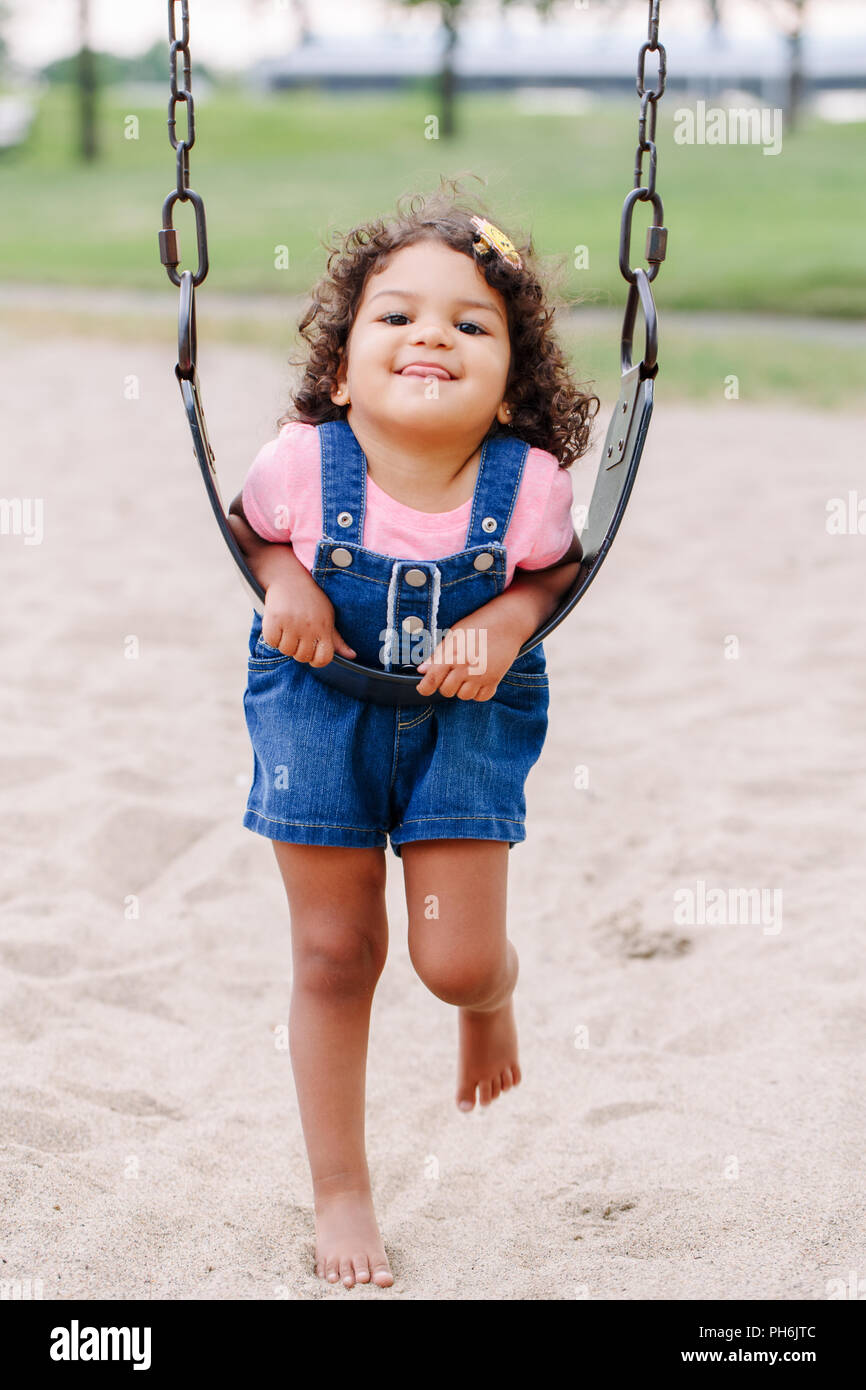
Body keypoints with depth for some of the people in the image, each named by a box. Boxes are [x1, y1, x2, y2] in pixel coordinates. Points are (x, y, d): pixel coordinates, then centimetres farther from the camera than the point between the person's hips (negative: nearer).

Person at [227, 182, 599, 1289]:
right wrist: (284, 583, -21)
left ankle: (494, 997, 38)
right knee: (335, 954, 8)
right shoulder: (303, 463, -22)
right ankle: (341, 1193, 25)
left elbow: (559, 566, -3)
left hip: (468, 713, 0)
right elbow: (247, 523, -1)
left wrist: (508, 620, -22)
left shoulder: (528, 483, -23)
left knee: (457, 961, -4)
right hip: (321, 707, 1)